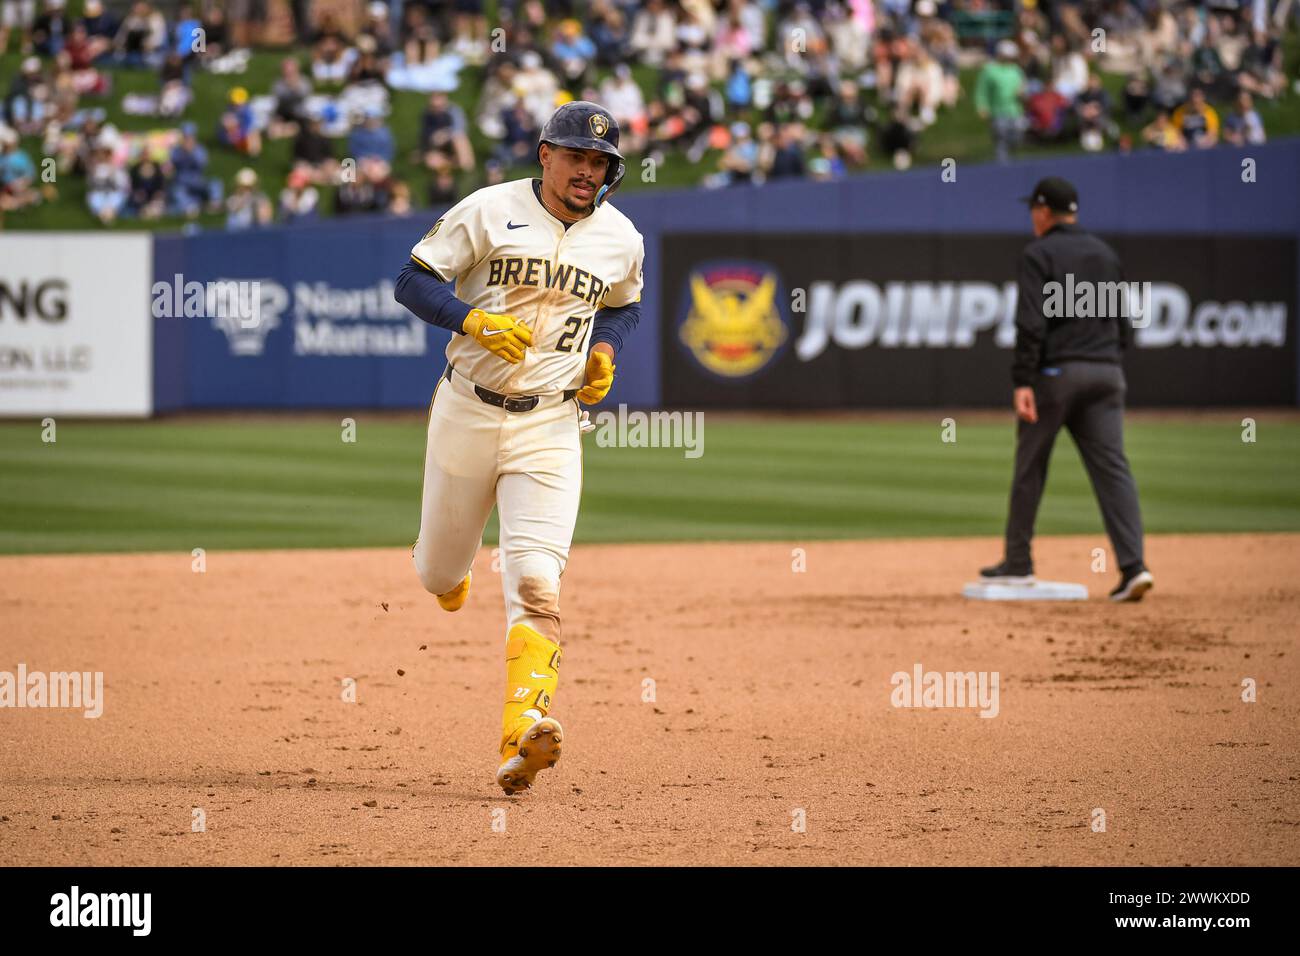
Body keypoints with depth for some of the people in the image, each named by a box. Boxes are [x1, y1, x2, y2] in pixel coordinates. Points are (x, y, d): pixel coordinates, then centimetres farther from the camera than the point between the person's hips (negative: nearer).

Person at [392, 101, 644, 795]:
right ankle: (448, 570, 55)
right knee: (439, 573, 15)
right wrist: (473, 320, -23)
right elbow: (412, 282, -6)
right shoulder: (489, 211, -6)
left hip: (548, 427, 0)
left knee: (535, 584, -17)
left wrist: (605, 349, 4)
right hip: (466, 416, 0)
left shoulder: (620, 240, 5)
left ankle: (522, 738, -30)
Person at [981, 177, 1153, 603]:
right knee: (1112, 467, -3)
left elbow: (1032, 324, -14)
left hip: (1056, 372, -5)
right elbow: (1123, 323, 17)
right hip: (1106, 372, 5)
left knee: (1030, 468, 8)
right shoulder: (1106, 254, 16)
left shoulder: (1039, 254, -4)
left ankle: (1017, 563, 15)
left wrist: (1022, 382, -17)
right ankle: (1133, 564, -15)